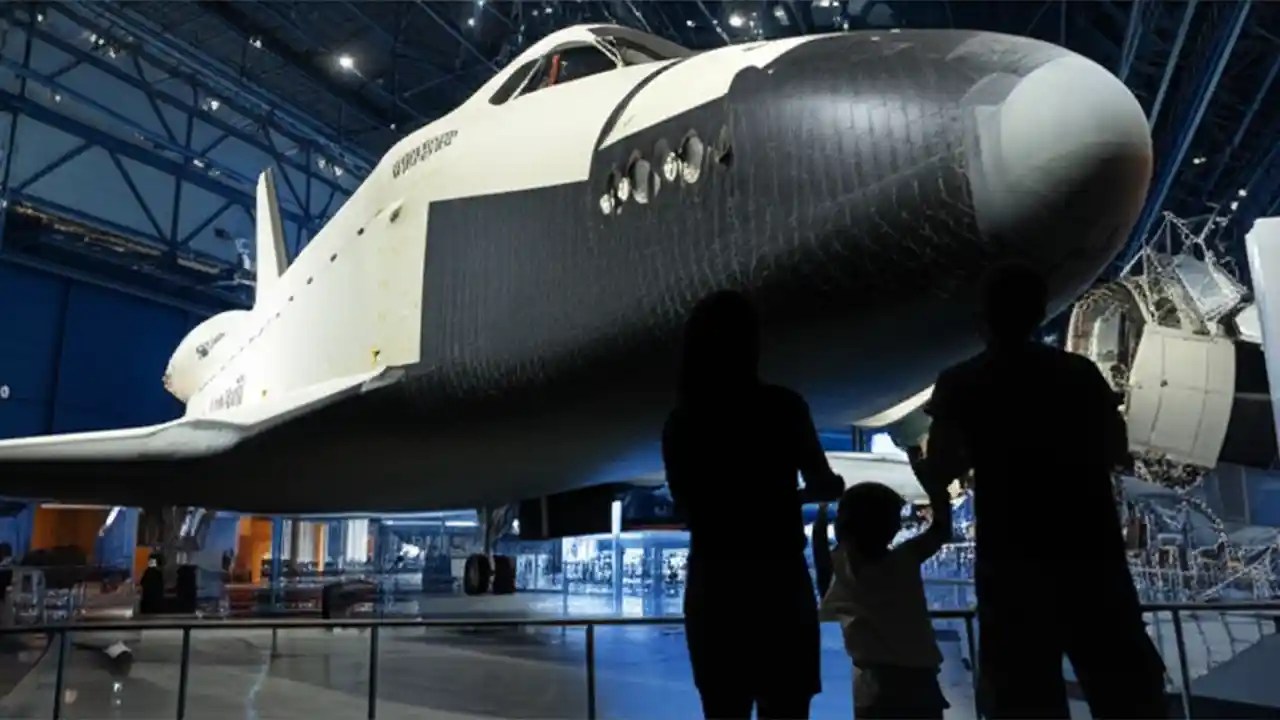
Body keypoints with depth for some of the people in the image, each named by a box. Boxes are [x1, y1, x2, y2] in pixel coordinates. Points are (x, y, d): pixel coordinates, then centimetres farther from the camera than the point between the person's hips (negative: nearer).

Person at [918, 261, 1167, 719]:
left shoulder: (960, 384, -2)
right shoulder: (1081, 371, 6)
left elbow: (940, 470, -2)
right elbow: (1116, 451, 15)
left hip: (1014, 559, -3)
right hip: (1092, 550, 3)